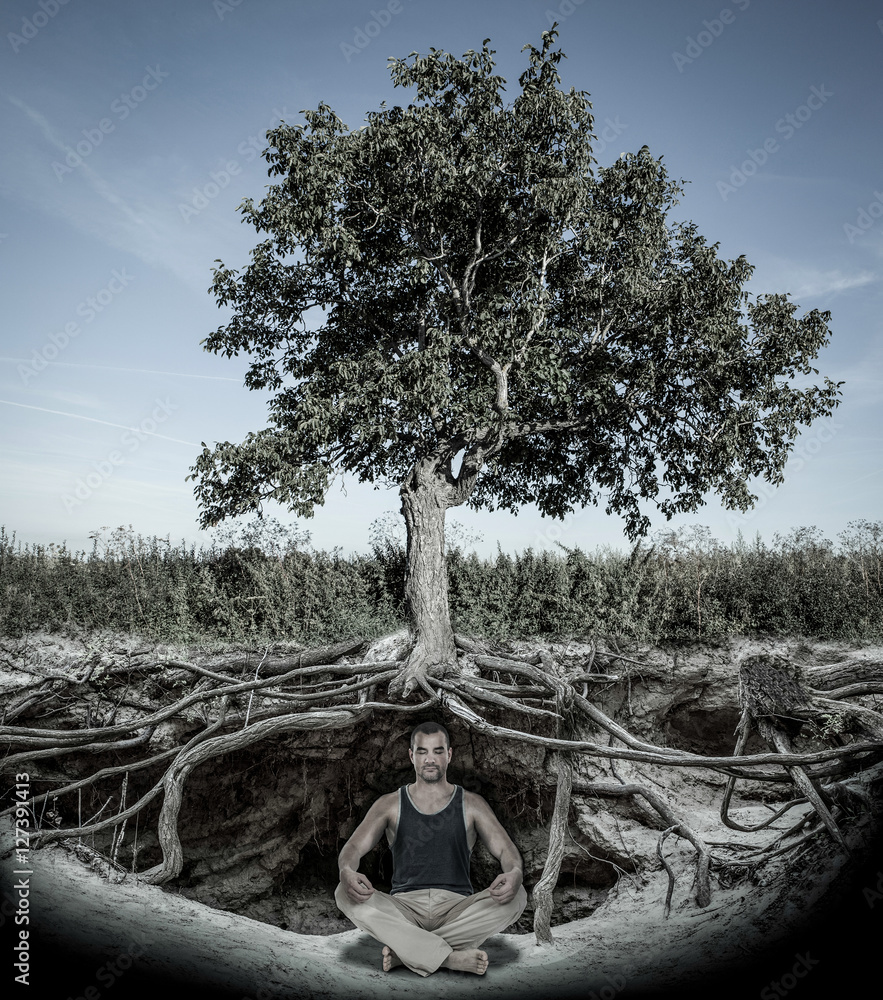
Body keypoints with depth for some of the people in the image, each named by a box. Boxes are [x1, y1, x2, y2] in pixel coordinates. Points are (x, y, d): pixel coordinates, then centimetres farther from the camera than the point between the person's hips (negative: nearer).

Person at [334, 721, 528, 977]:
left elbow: (505, 848, -1)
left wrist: (515, 873, -27)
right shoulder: (390, 805, 9)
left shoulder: (471, 804, 8)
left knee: (516, 897, -28)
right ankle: (454, 958, -30)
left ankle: (405, 950, -24)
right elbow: (354, 847, -1)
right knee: (346, 894, -28)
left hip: (457, 907, 0)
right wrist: (347, 872, -27)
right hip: (404, 906, 0)